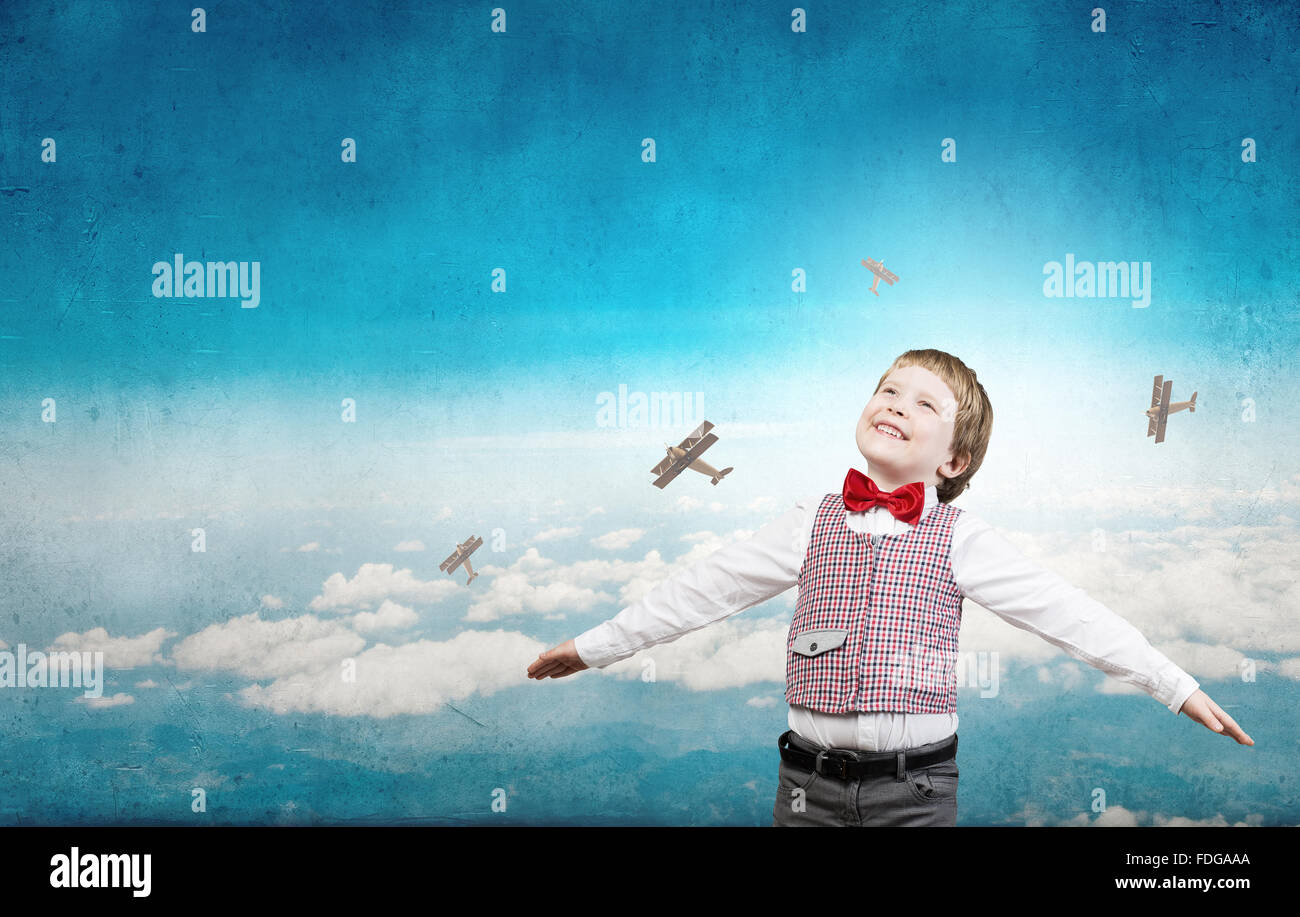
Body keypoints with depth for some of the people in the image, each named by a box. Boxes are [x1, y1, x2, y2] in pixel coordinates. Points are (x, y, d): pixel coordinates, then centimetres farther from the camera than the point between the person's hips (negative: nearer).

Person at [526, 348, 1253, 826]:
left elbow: (1064, 612, -1)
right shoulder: (813, 525, 6)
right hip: (812, 781, 2)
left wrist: (1176, 686, -3)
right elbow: (708, 589, 11)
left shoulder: (960, 540, 0)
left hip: (916, 786, -1)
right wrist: (599, 645, 13)